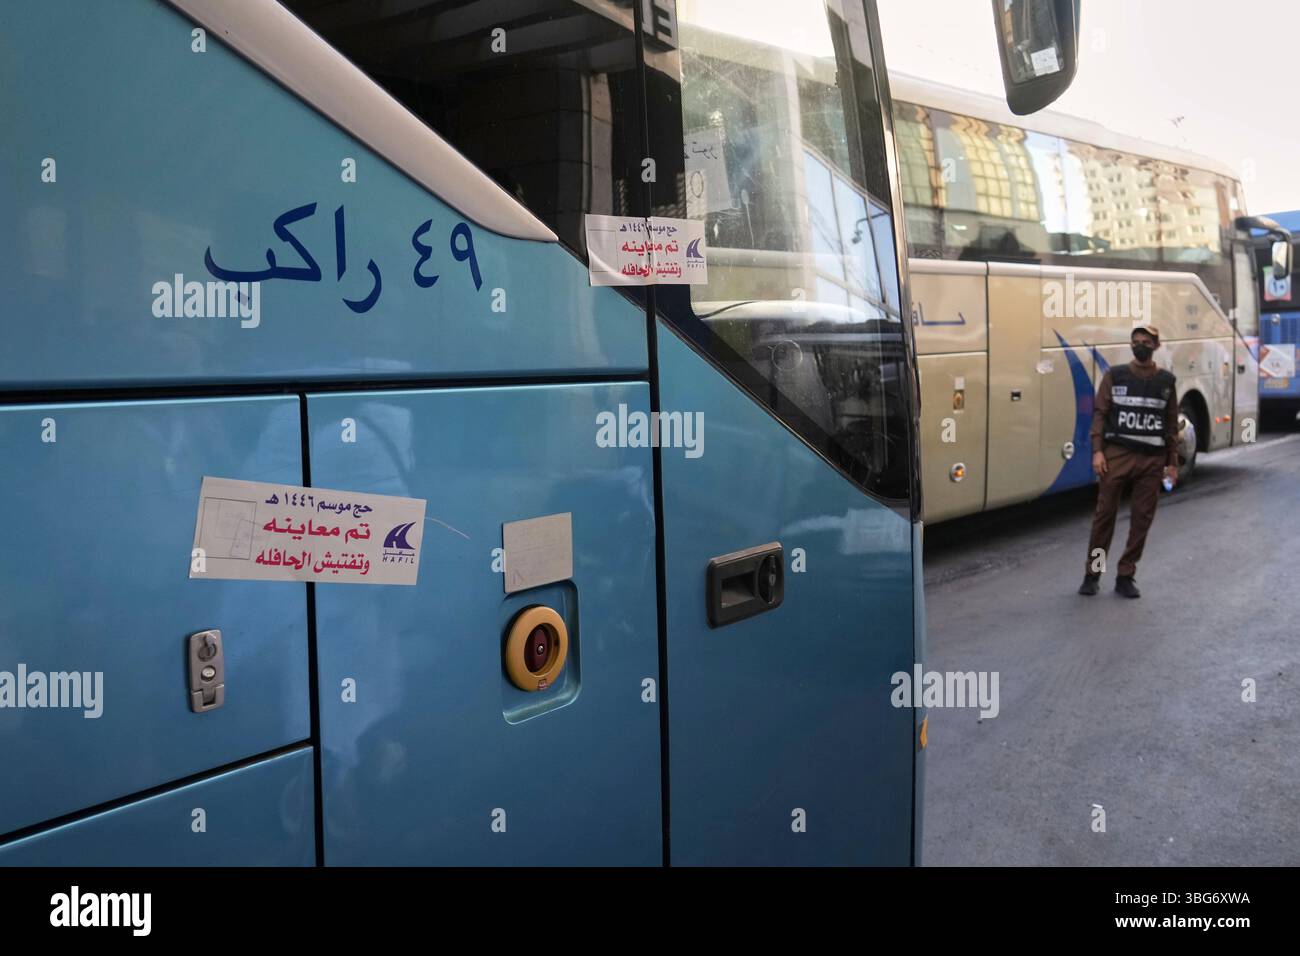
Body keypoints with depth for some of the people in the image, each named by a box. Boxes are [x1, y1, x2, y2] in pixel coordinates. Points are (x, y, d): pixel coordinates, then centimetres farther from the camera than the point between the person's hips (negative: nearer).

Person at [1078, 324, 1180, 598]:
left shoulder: (1166, 381, 8)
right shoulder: (1114, 376, 3)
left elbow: (1171, 424, 11)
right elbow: (1100, 413, 1)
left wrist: (1172, 462, 8)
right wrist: (1097, 451, -10)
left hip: (1152, 459, 2)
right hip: (1117, 455, -2)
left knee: (1142, 518, 3)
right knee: (1104, 514, 1)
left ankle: (1126, 576, 13)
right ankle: (1092, 573, 10)